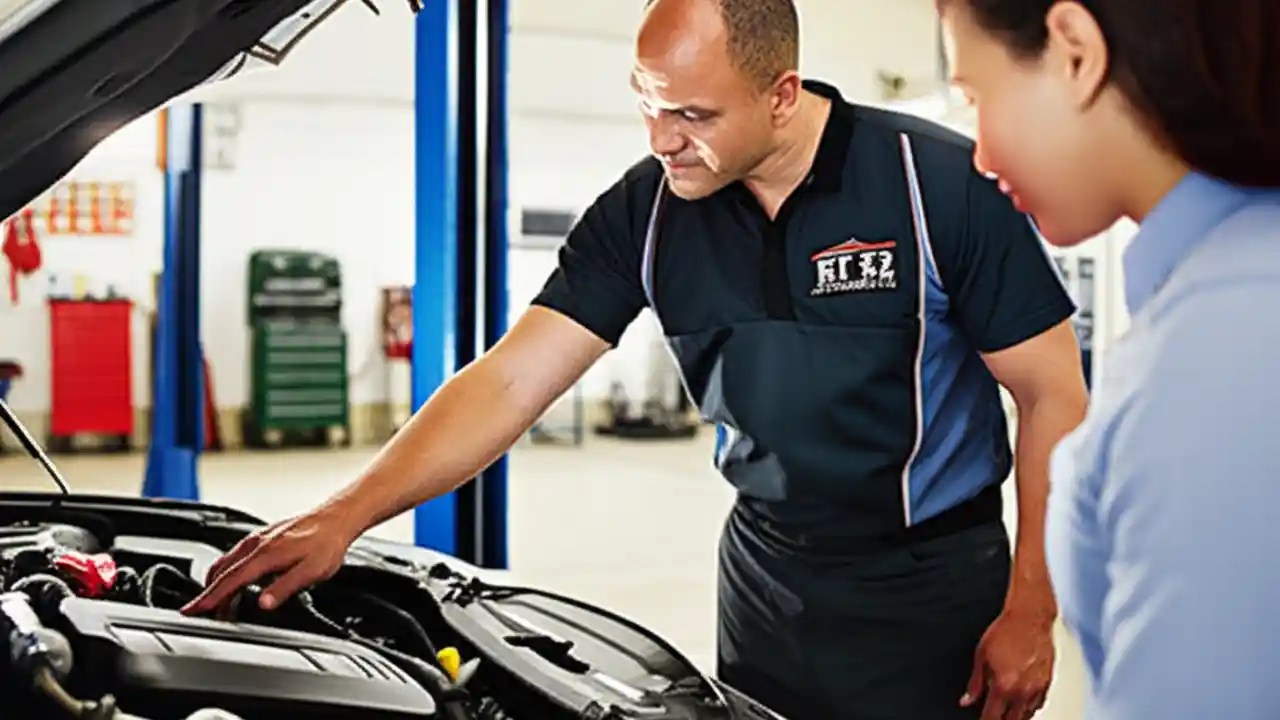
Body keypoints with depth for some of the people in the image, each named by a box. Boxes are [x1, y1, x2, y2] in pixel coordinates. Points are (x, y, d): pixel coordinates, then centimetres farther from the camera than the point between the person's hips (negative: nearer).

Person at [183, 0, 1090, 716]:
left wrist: (1029, 614, -12)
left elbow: (1056, 396, -12)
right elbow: (509, 381, -10)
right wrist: (345, 515, -20)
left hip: (931, 580, -3)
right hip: (766, 567, 4)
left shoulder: (943, 184, -18)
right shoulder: (645, 210, -8)